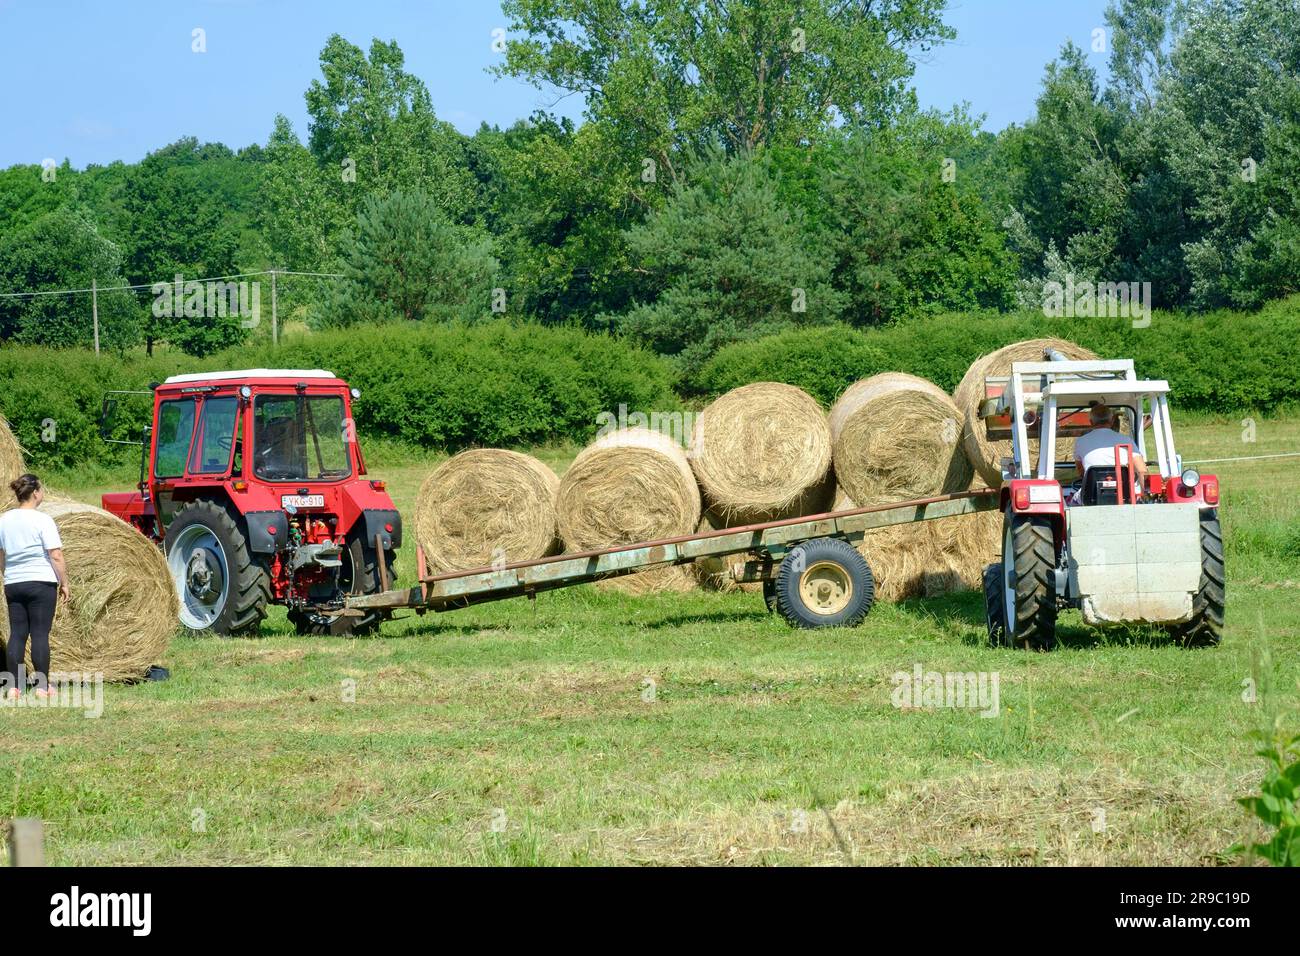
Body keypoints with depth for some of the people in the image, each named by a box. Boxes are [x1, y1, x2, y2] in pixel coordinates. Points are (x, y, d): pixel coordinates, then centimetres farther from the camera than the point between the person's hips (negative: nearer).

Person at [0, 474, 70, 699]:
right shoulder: (42, 520, -11)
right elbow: (56, 556, -12)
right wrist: (64, 583, -3)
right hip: (41, 583, -5)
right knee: (40, 634, -2)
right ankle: (42, 686, -1)